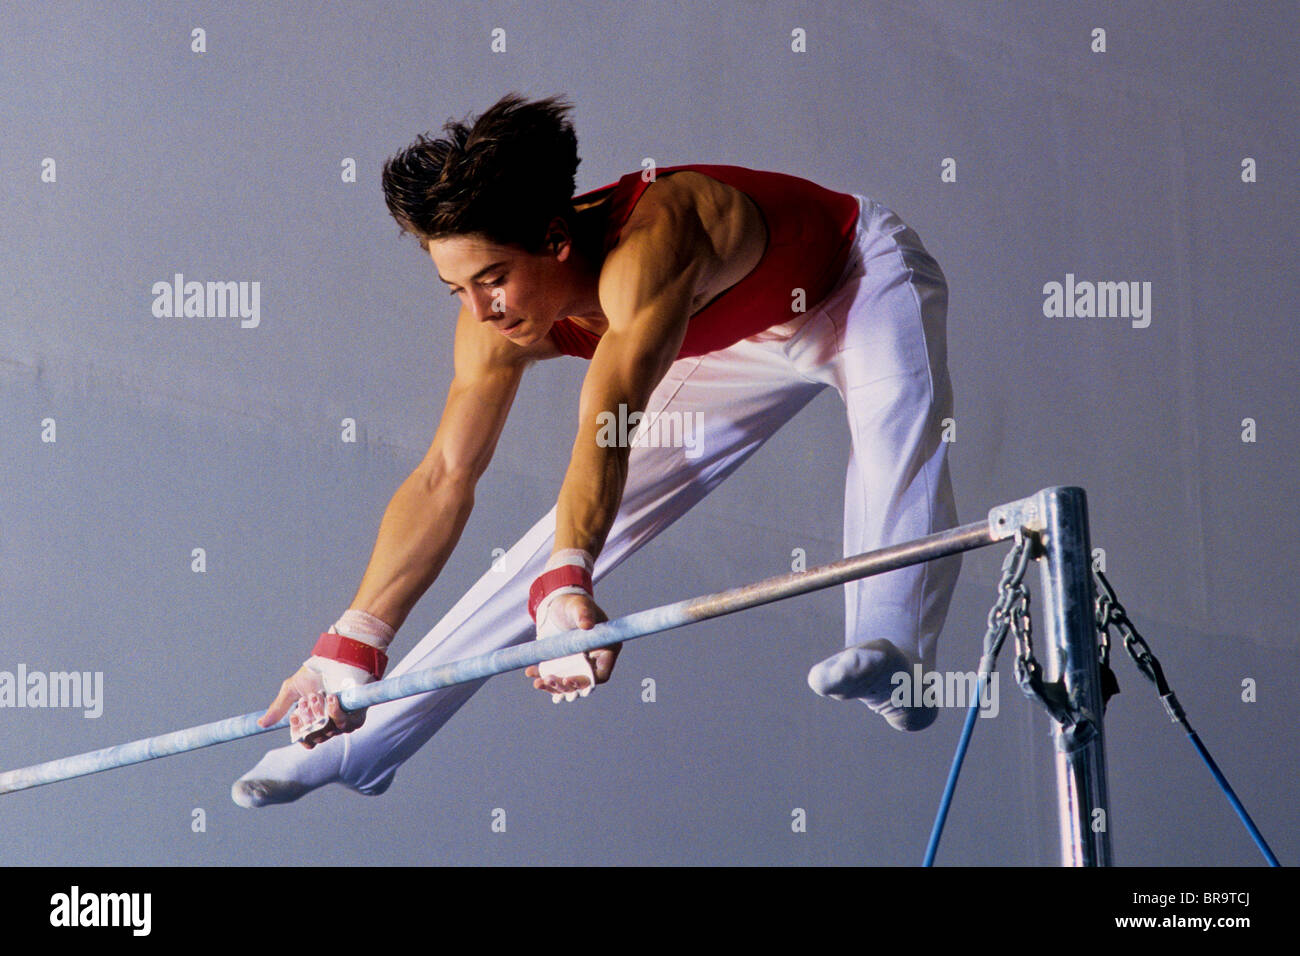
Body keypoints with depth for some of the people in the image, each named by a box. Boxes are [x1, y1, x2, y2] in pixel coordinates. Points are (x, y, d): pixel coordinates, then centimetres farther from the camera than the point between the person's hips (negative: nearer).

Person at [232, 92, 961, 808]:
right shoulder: (498, 323, -20)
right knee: (586, 515, 2)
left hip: (862, 284, -5)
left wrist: (565, 585, -66)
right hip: (748, 344, 6)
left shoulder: (645, 249, -43)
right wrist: (352, 645, -25)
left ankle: (892, 651, -57)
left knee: (895, 426, -38)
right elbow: (443, 479, -18)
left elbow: (605, 428, -55)